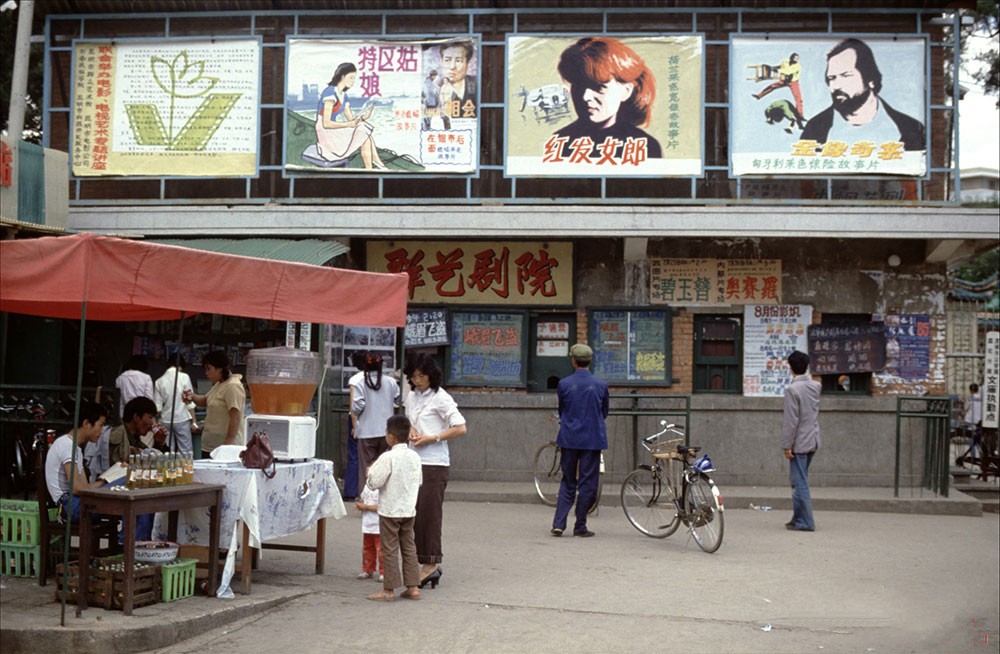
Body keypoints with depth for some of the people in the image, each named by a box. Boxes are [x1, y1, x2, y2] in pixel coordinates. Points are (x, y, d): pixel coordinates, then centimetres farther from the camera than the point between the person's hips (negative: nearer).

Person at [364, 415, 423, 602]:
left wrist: (370, 472, 2)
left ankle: (389, 590, 5)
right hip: (409, 510, 6)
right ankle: (412, 587, 13)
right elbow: (419, 481, 11)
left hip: (390, 511, -6)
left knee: (390, 550, 1)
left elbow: (374, 482, -18)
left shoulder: (388, 458, -18)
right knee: (409, 548, 12)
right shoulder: (414, 457, 2)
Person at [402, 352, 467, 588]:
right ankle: (429, 565, 12)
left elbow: (460, 428, -13)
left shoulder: (440, 398, -9)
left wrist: (431, 438, -15)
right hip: (414, 461, 8)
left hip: (434, 464, -8)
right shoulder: (412, 397, 14)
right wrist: (411, 430, 5)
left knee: (429, 513, -7)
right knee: (416, 513, 6)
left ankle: (431, 564, -3)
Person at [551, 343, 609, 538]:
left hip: (568, 439, 1)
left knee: (567, 482, 12)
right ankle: (580, 527, 8)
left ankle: (558, 523, 3)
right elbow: (605, 412, 10)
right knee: (587, 483, 6)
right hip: (592, 439, -1)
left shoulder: (564, 384, -4)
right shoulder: (600, 385, -4)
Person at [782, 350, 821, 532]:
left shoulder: (792, 389, -16)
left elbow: (791, 420, -18)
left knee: (800, 483, -4)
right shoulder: (816, 386, 6)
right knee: (800, 481, 16)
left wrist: (787, 445, -14)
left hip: (799, 443, -8)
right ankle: (798, 517, 21)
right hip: (813, 441, 8)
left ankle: (806, 522, -3)